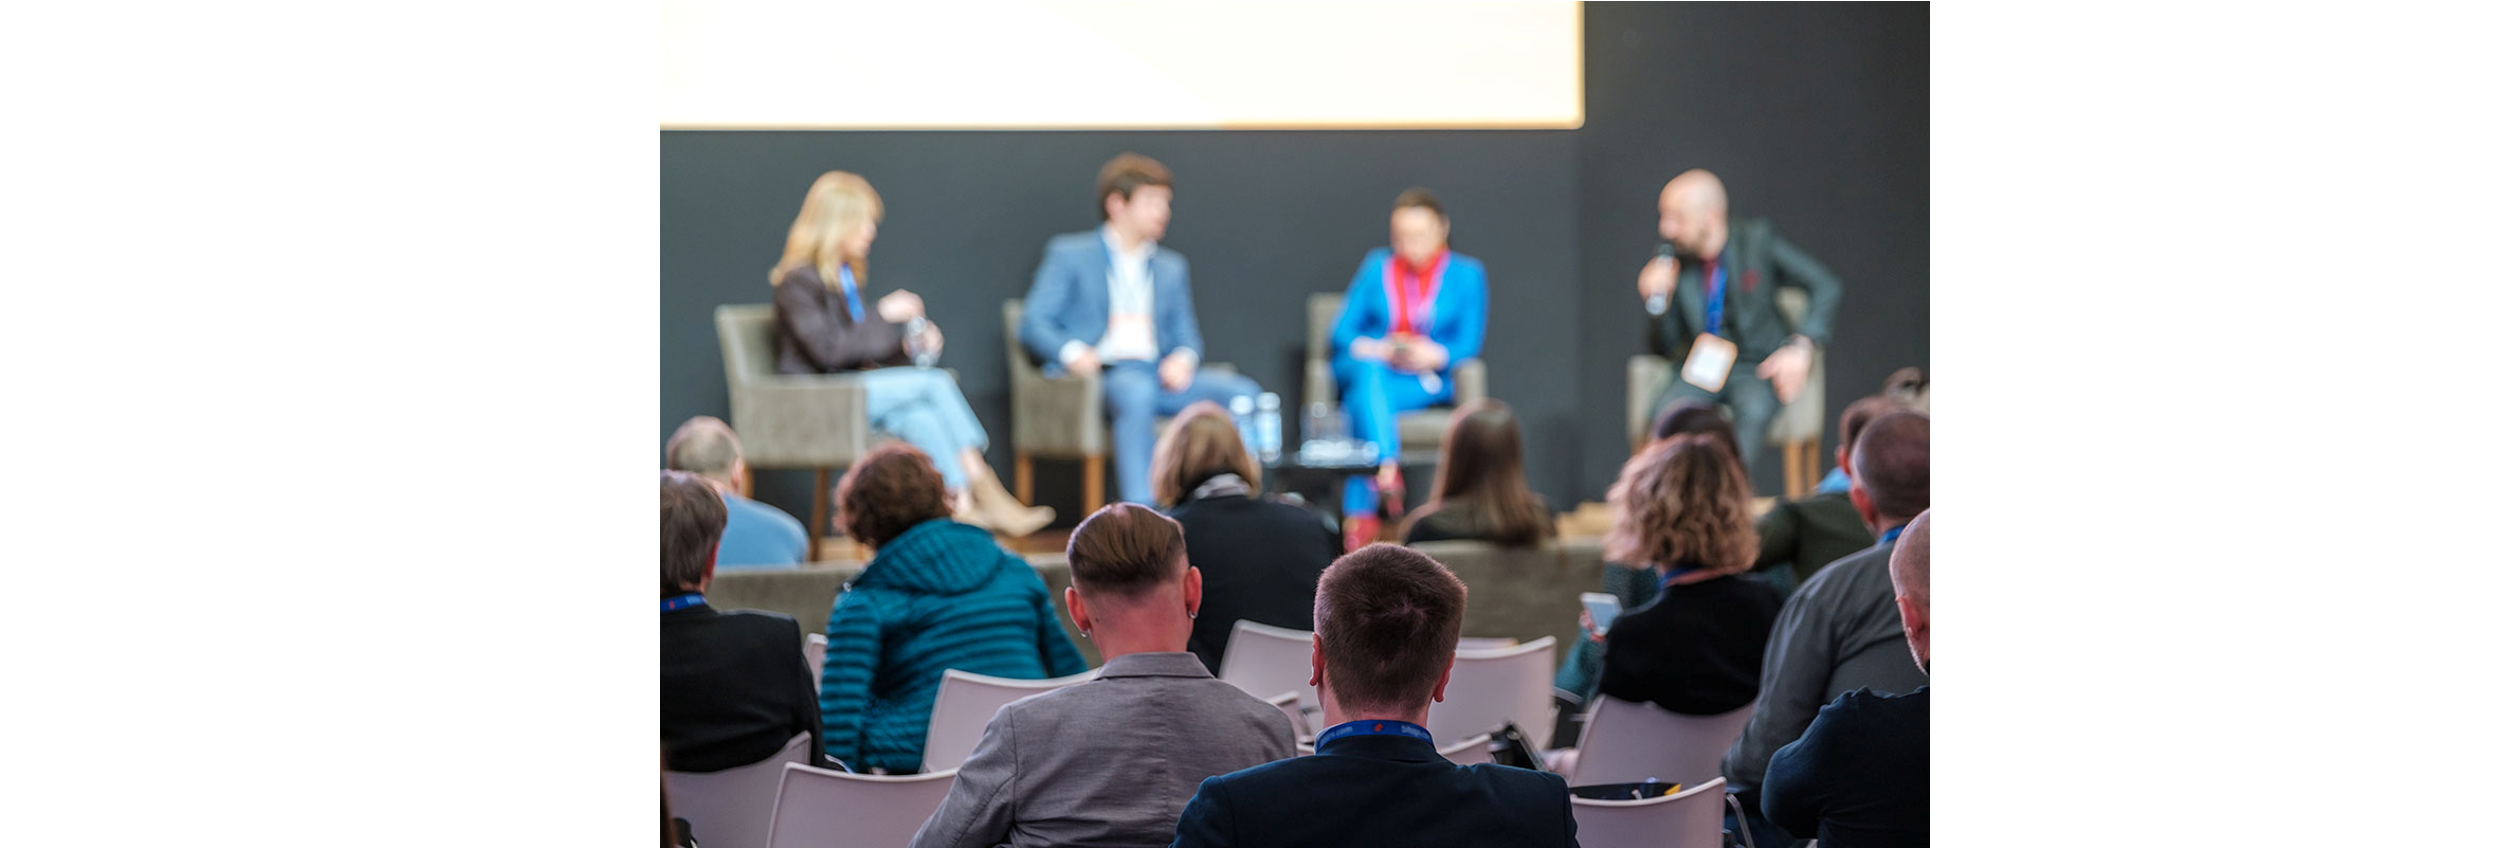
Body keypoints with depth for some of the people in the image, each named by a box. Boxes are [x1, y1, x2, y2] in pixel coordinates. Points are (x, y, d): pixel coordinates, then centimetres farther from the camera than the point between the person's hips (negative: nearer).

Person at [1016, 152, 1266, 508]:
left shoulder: (1172, 267, 28)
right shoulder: (1069, 255, 11)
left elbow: (1186, 334, 23)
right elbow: (1033, 323, 3)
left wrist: (1184, 358, -2)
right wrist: (1071, 352, -18)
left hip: (1157, 374, 5)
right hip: (1101, 371, -5)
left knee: (1242, 391, -20)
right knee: (1136, 389, -41)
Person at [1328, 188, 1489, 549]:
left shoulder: (1467, 273, 11)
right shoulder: (1376, 268, 16)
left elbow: (1469, 342, 1)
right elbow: (1342, 331, 9)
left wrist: (1436, 356, -20)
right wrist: (1370, 349, -13)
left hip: (1424, 382, -2)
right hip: (1364, 369, 2)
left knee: (1364, 399, -36)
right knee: (1369, 371, -38)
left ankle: (1360, 511, -47)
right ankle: (1387, 468, -57)